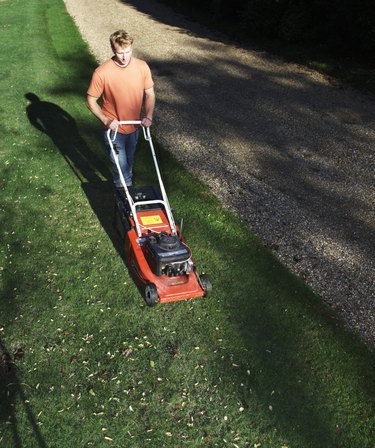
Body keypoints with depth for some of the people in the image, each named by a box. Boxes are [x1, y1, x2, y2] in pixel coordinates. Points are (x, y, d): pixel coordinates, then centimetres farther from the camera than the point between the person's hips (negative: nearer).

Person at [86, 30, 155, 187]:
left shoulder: (142, 67, -10)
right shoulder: (102, 72, -21)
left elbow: (149, 94, 2)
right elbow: (91, 100, -12)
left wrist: (148, 116, -12)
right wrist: (106, 120, -23)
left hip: (134, 127, 4)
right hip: (114, 130, -4)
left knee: (129, 163, 24)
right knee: (121, 168, 2)